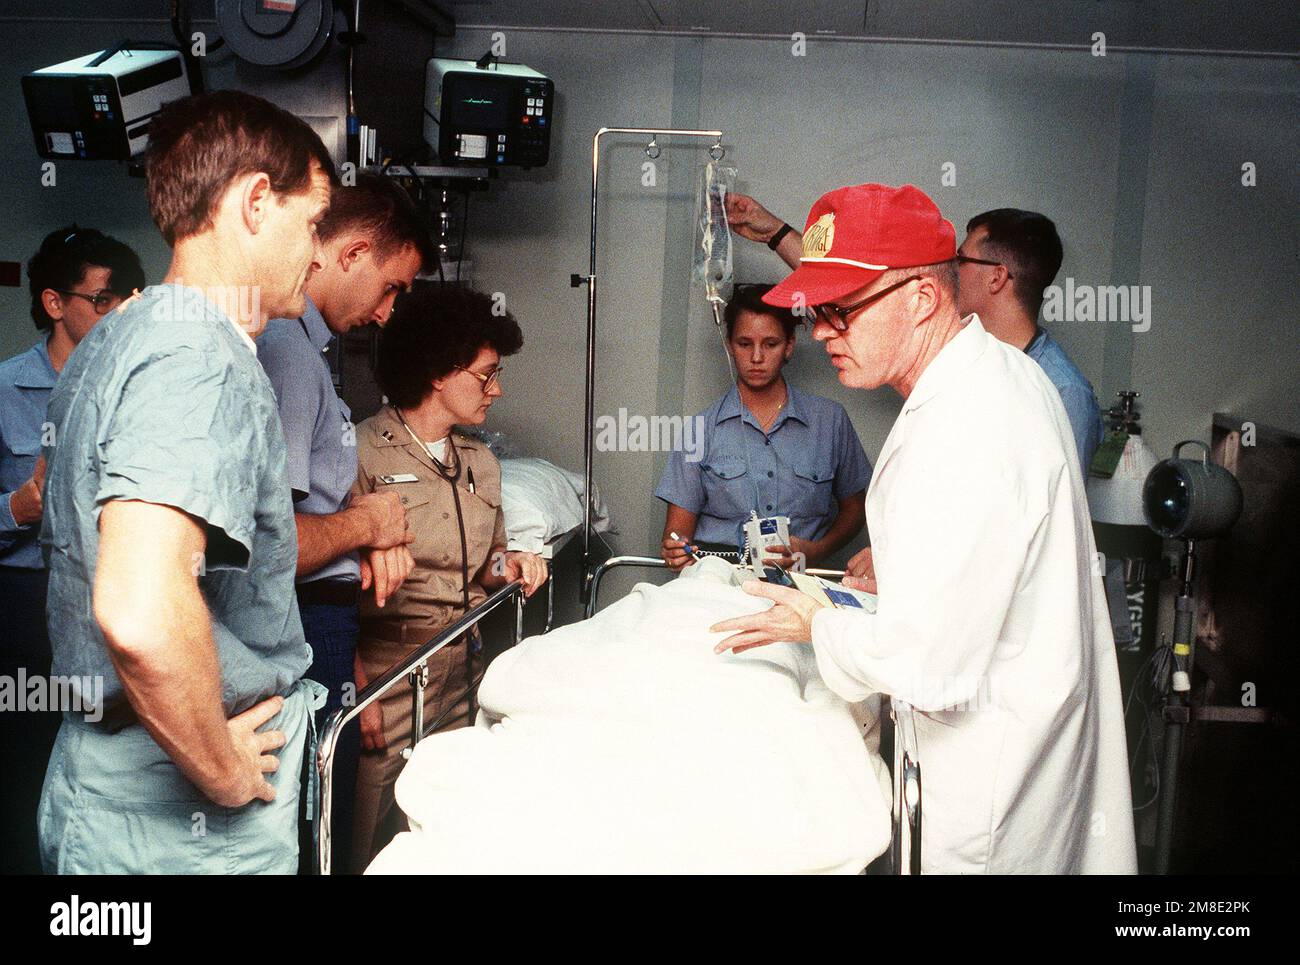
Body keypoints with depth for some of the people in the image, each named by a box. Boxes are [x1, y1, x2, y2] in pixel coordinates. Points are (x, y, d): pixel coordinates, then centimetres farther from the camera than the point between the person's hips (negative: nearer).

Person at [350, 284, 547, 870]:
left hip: (464, 663, 6)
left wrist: (507, 568, 2)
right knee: (380, 846, 1)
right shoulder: (364, 453, -10)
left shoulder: (481, 463, 13)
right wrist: (358, 689, -18)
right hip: (388, 667, -6)